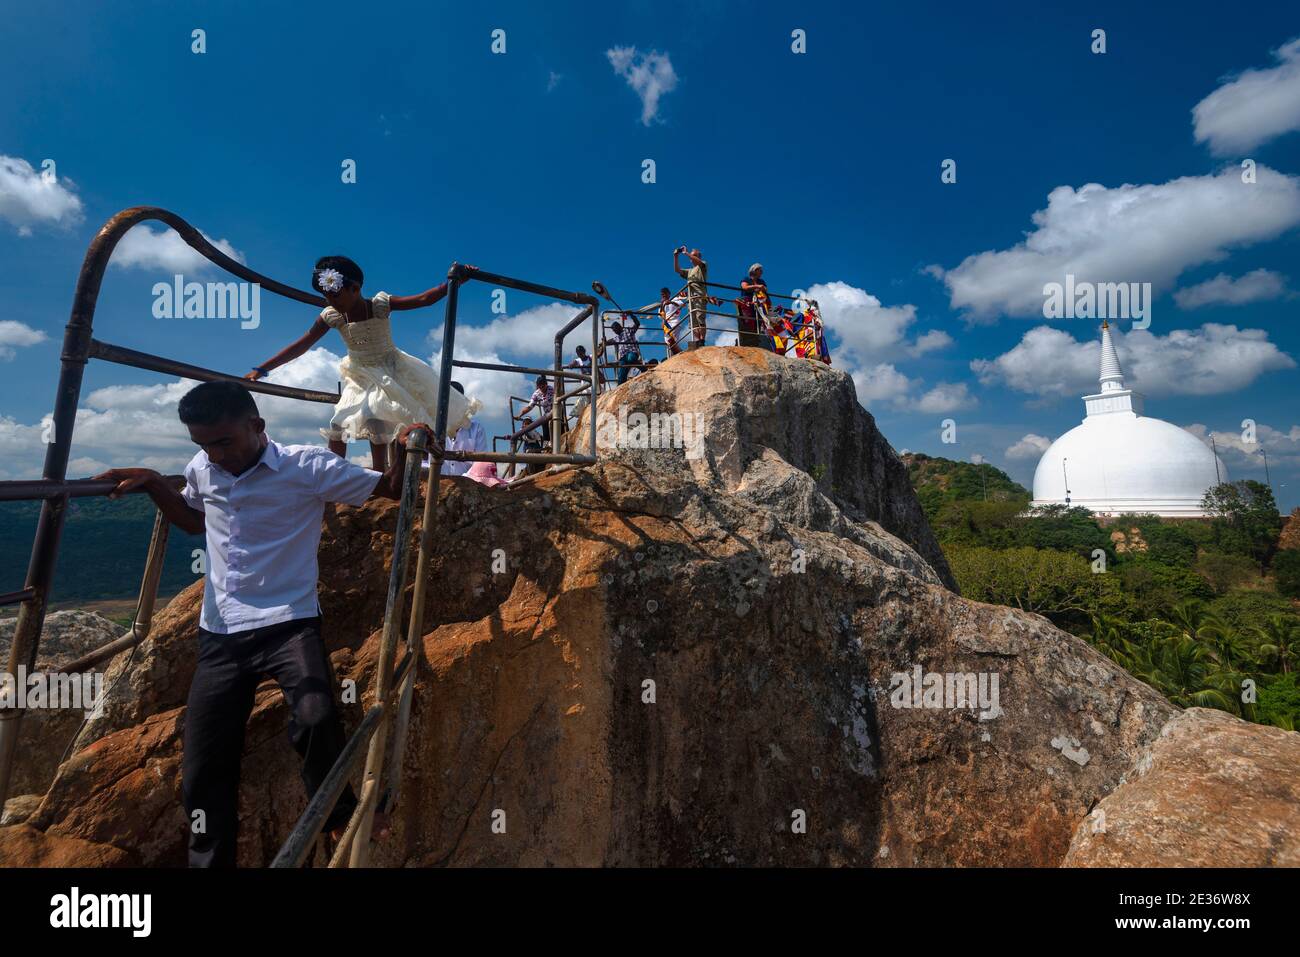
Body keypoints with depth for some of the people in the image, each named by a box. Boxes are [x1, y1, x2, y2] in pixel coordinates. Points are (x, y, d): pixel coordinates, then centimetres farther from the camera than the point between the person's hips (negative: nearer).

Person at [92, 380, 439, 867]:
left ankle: (339, 813, 0)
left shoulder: (306, 466, -11)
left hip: (289, 624, -5)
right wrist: (153, 483, 14)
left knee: (316, 718, -30)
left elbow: (390, 489, -5)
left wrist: (404, 452, -24)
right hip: (220, 634, 6)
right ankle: (210, 859, 34)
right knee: (202, 770, 9)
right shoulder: (201, 470, 7)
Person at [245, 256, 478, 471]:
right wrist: (261, 370, -11)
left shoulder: (380, 304, -21)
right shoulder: (331, 316, -12)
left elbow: (424, 299, -27)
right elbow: (300, 346, -9)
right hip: (360, 377, 4)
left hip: (389, 371, -4)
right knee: (338, 425, -3)